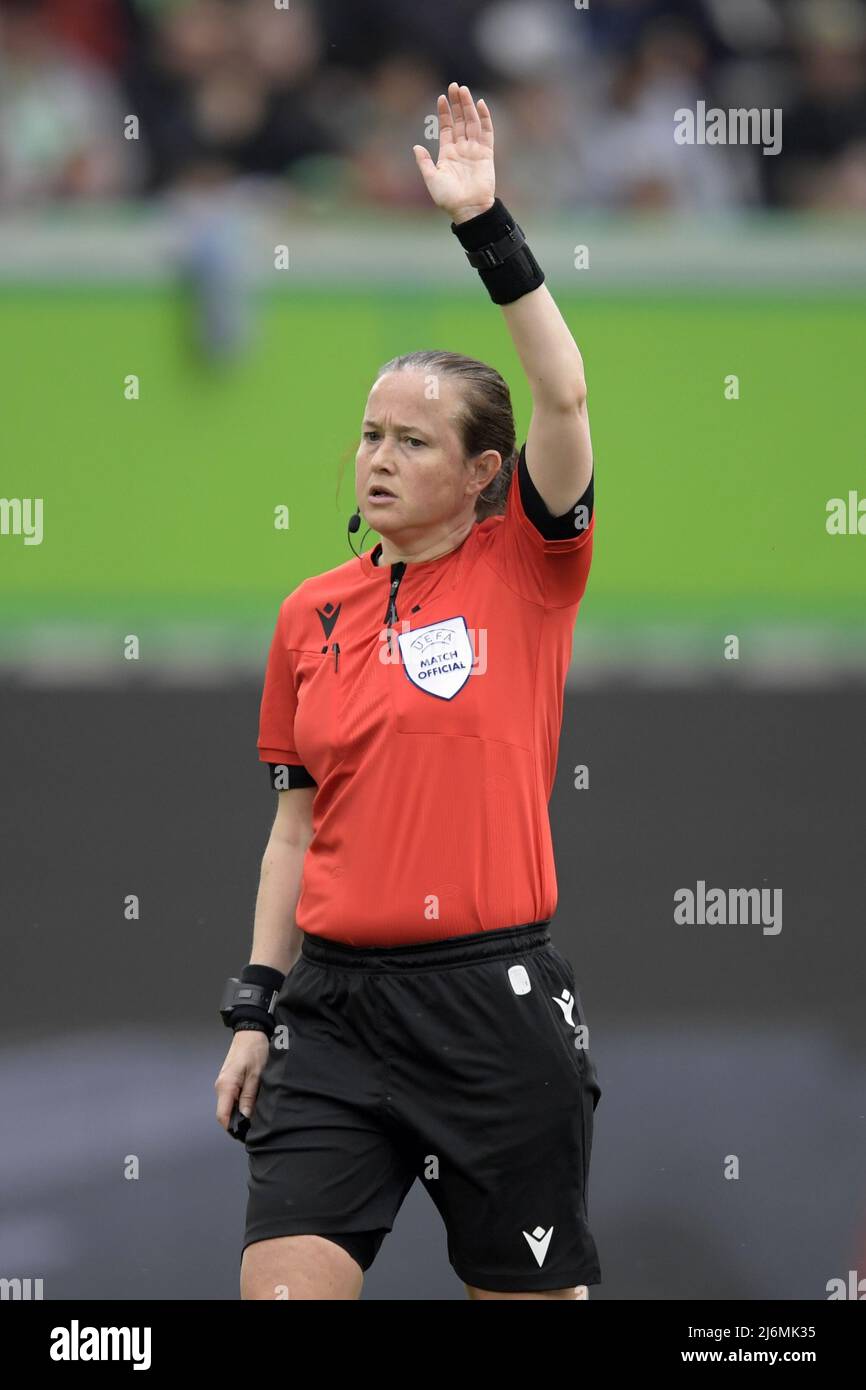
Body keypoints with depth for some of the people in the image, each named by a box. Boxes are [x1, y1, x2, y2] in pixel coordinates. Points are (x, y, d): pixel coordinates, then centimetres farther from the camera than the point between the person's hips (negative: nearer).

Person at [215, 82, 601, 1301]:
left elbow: (564, 398, -16)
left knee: (529, 1294, 5)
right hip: (338, 1005, 3)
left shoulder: (525, 572, -1)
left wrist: (488, 226, -19)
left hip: (494, 1004, -3)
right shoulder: (311, 617, 10)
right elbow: (297, 826, 15)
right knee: (282, 1284, -9)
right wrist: (255, 1008, 10)